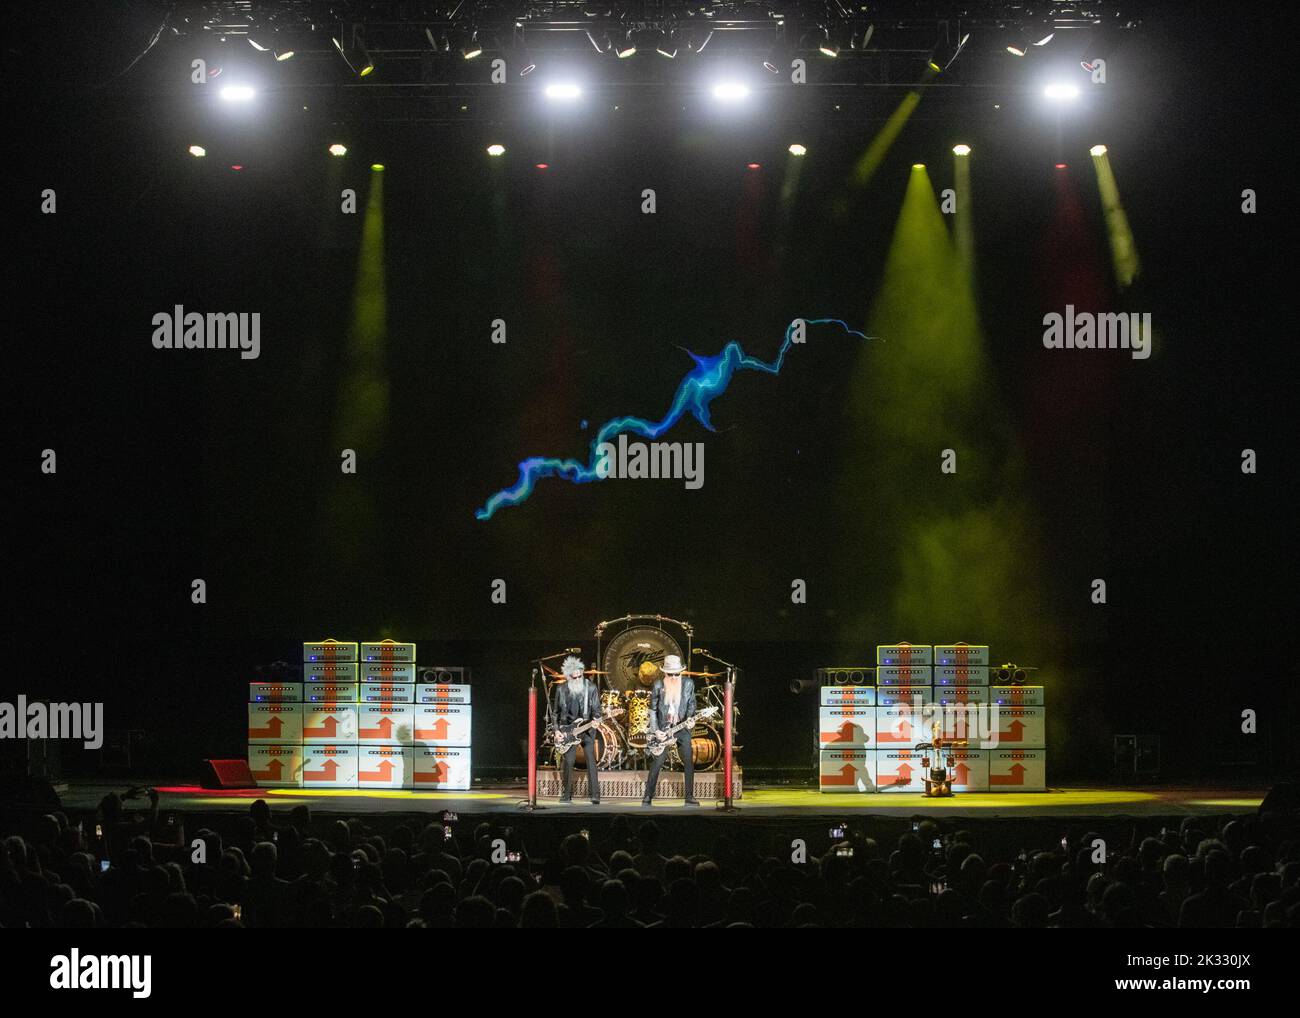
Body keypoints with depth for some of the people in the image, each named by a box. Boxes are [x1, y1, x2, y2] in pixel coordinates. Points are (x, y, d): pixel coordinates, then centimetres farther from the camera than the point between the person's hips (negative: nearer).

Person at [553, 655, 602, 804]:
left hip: (587, 729, -2)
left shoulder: (591, 688, -2)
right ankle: (567, 794, 8)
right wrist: (557, 730, 4)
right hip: (568, 729, 2)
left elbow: (597, 709, 2)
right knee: (568, 761, -2)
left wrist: (595, 720, -18)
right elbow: (557, 712, 10)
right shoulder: (562, 689, 2)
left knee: (591, 761, -7)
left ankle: (595, 795, -8)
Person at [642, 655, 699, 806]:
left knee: (689, 762, -2)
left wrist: (690, 718, -12)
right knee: (657, 763, -4)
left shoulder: (688, 683, -3)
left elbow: (691, 703, 7)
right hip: (663, 729, -2)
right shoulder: (658, 685, -7)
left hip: (682, 727, 2)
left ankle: (689, 797, 7)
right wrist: (655, 730, -8)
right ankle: (648, 796, 6)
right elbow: (652, 709, -1)